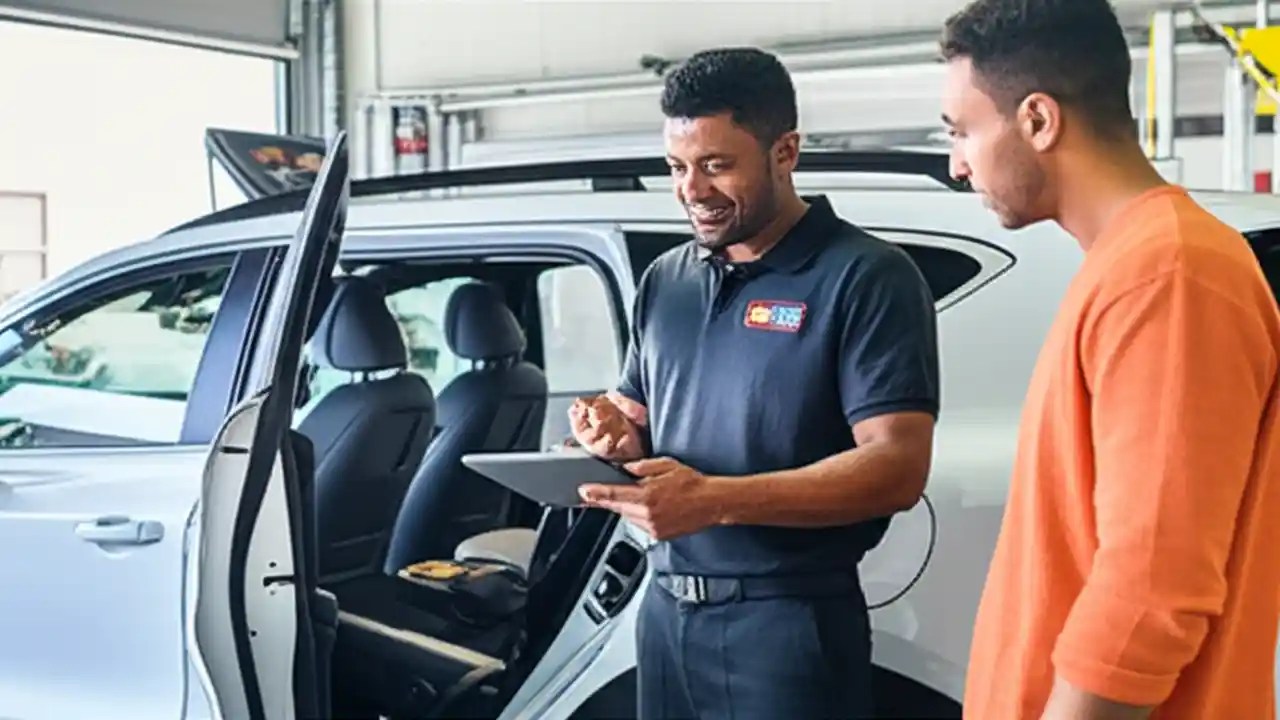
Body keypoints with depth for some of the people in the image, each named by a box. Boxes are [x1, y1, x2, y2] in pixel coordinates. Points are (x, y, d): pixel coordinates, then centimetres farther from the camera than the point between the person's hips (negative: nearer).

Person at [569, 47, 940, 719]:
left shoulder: (867, 276, -9)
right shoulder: (662, 281, 11)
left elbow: (897, 467, -17)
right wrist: (617, 436, -4)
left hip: (790, 620, -6)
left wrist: (714, 500, -26)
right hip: (665, 610, 6)